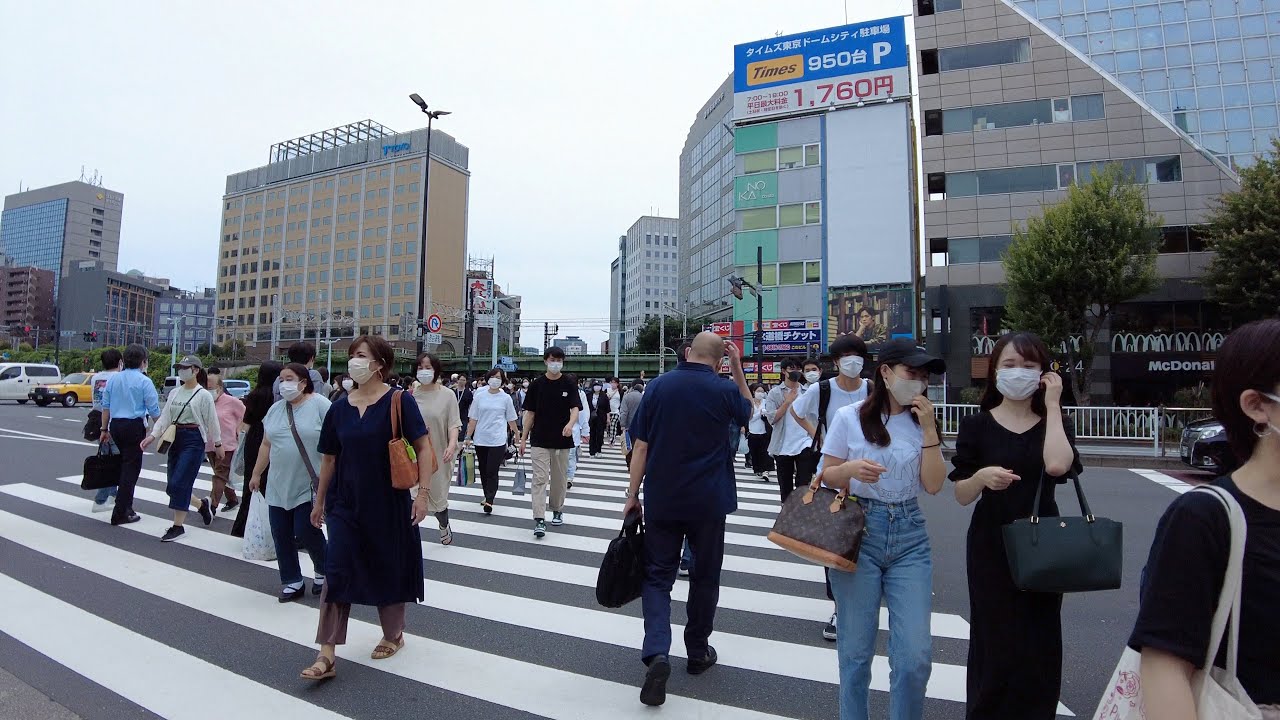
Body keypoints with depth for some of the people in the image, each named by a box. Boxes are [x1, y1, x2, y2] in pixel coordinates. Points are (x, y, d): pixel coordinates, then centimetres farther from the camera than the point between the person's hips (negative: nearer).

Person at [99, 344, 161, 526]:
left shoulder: (113, 379, 9)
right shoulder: (144, 381, -9)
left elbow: (106, 405, 12)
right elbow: (154, 410, -9)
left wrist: (105, 429, 19)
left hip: (115, 424, 6)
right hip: (134, 426, -6)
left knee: (125, 463, 20)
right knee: (131, 467, -1)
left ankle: (126, 505, 28)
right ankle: (120, 514, 1)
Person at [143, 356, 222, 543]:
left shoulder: (203, 395, -7)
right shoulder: (174, 393, 11)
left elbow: (212, 422, -4)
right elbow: (165, 417, 8)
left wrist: (218, 445, -1)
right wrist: (153, 435, -7)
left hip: (194, 440, -7)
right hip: (175, 439, 7)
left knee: (178, 483, -9)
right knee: (173, 485, 8)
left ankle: (178, 526, 1)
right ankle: (203, 504, 30)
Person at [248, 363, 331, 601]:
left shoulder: (320, 405, -10)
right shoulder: (275, 409, 10)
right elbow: (266, 445, 17)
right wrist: (256, 474, 18)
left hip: (309, 486, -6)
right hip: (279, 486, 6)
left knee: (306, 531, -4)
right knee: (281, 536, 8)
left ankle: (323, 572, 22)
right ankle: (292, 582, 21)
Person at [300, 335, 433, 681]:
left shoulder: (399, 401, -10)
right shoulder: (339, 408, 5)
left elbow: (423, 448, -12)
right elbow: (329, 458, 13)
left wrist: (423, 492, -18)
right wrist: (319, 501, 16)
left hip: (388, 505, -3)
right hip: (345, 504, 4)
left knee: (389, 570, 11)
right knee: (336, 573, -1)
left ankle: (394, 634, 34)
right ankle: (326, 655, 8)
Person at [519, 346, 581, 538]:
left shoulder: (569, 383, -1)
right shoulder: (537, 384, 1)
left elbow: (575, 408, -11)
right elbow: (530, 412, 6)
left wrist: (570, 424, -32)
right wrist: (523, 437, 3)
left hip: (562, 440, 0)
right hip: (540, 440, 0)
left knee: (559, 478, 12)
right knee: (540, 478, -6)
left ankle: (557, 510, 31)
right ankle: (539, 520, -7)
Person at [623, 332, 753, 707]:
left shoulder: (658, 386, -3)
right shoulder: (724, 389, -6)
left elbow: (641, 446, -4)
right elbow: (748, 412, 17)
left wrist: (632, 494, 3)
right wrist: (738, 369, 12)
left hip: (661, 500, 1)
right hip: (708, 501, 0)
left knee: (657, 575, 9)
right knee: (704, 576, 16)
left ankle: (657, 652, -8)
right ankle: (697, 652, 29)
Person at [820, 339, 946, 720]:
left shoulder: (922, 422, 6)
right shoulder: (850, 417, -4)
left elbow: (933, 485, -2)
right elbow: (827, 476, 1)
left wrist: (928, 429, -10)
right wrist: (851, 468, -20)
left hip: (910, 535, 3)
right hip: (858, 531, -2)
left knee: (915, 654, -1)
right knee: (856, 650, 6)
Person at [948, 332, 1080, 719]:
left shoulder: (1052, 424, 4)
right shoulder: (977, 425, -2)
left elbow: (1057, 466, -20)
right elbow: (961, 495, -4)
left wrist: (1052, 406, -13)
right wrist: (982, 476, -24)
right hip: (991, 546, -2)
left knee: (1039, 645, 9)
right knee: (994, 644, 4)